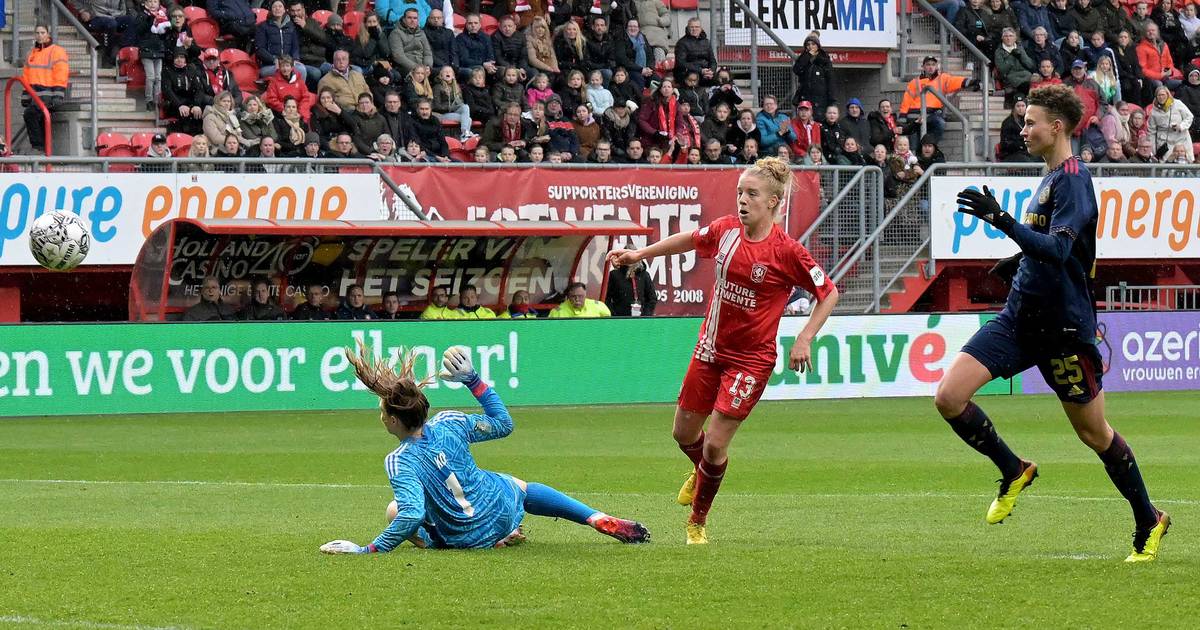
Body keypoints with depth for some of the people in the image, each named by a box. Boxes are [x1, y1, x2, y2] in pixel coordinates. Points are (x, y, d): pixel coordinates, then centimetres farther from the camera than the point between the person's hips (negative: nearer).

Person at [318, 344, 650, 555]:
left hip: (467, 537, -4)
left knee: (394, 511, 21)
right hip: (503, 505, 4)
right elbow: (502, 423, 1)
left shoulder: (398, 462, -27)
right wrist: (472, 379, 3)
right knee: (522, 487, 39)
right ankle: (601, 520, 28)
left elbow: (412, 516, -37)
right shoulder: (448, 424, -14)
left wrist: (369, 550, -33)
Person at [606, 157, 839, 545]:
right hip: (710, 348, 5)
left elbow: (829, 293, -9)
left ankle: (698, 521, 16)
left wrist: (804, 339, -16)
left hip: (750, 358, -5)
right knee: (684, 432, 15)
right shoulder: (726, 230, -5)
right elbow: (691, 240, 17)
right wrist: (640, 254, 18)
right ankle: (702, 471, 51)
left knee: (715, 444, -7)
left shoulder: (786, 251, -18)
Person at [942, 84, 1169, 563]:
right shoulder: (1051, 178, 12)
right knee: (949, 396, -9)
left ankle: (1149, 522, 21)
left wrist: (1003, 221, -40)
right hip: (1020, 317, 8)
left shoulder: (1073, 180, -16)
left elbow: (1058, 250, -30)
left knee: (1094, 433, 4)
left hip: (1063, 326, -8)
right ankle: (1013, 471, 11)